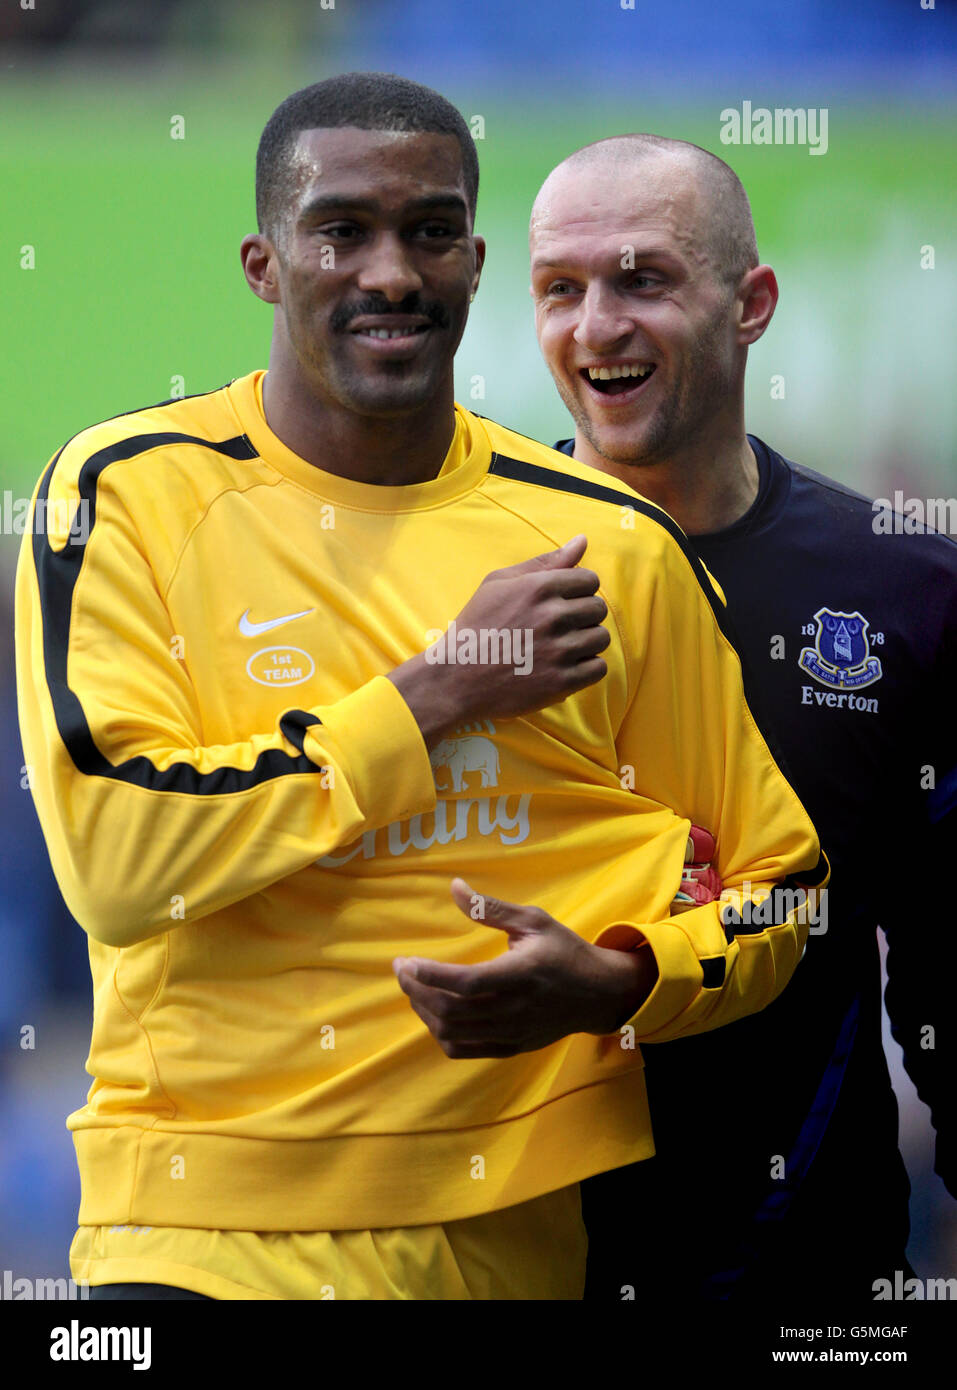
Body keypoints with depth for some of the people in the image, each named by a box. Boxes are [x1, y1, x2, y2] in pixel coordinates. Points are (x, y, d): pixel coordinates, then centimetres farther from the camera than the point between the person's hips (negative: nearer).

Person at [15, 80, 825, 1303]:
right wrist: (441, 690, -14)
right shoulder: (129, 493, -4)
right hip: (208, 1229, -2)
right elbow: (113, 860, -15)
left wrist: (615, 983, -10)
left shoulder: (611, 547, 4)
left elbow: (776, 884, 11)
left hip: (525, 1230, 3)